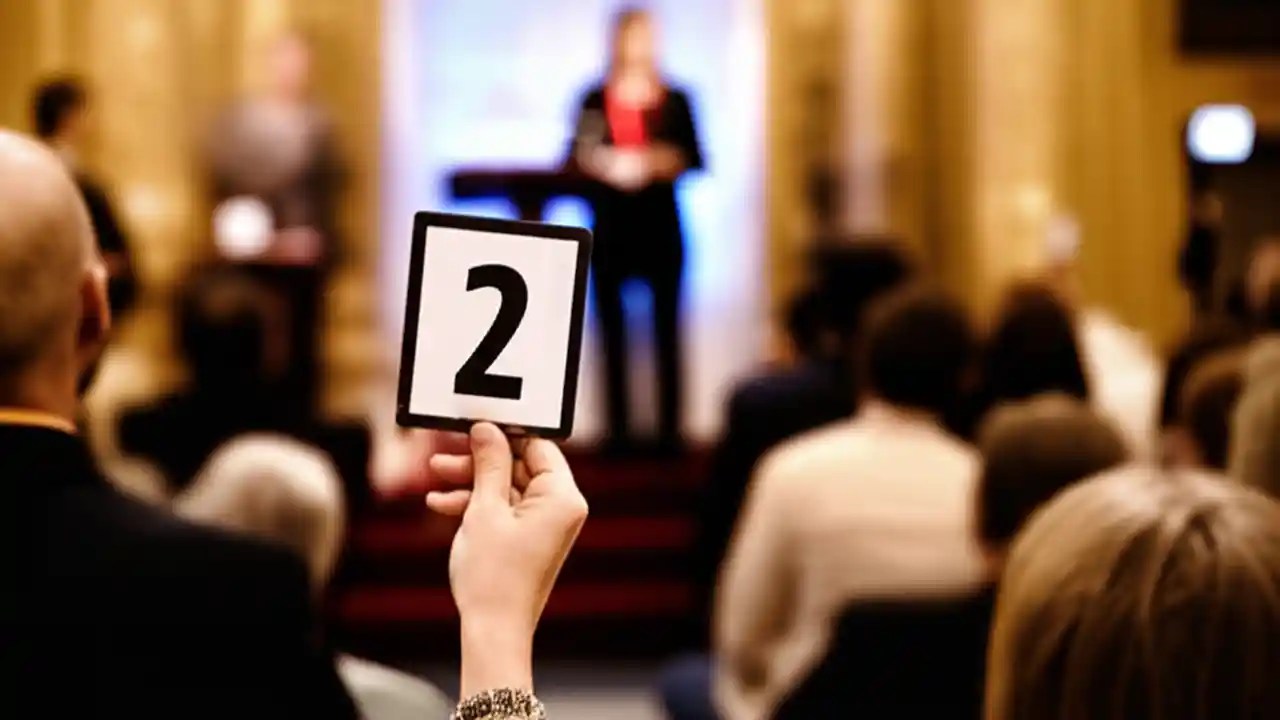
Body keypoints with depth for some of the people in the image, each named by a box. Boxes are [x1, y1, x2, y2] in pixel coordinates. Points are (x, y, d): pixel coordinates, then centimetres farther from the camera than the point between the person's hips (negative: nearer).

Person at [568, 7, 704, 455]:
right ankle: (618, 430, 7)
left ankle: (670, 429, 2)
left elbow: (693, 158, 4)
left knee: (666, 329, 0)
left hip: (660, 224, 0)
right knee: (612, 330, 3)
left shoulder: (675, 99, 6)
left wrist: (669, 161, -16)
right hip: (610, 227, 0)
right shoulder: (595, 99, 6)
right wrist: (599, 164, -17)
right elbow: (576, 158, 3)